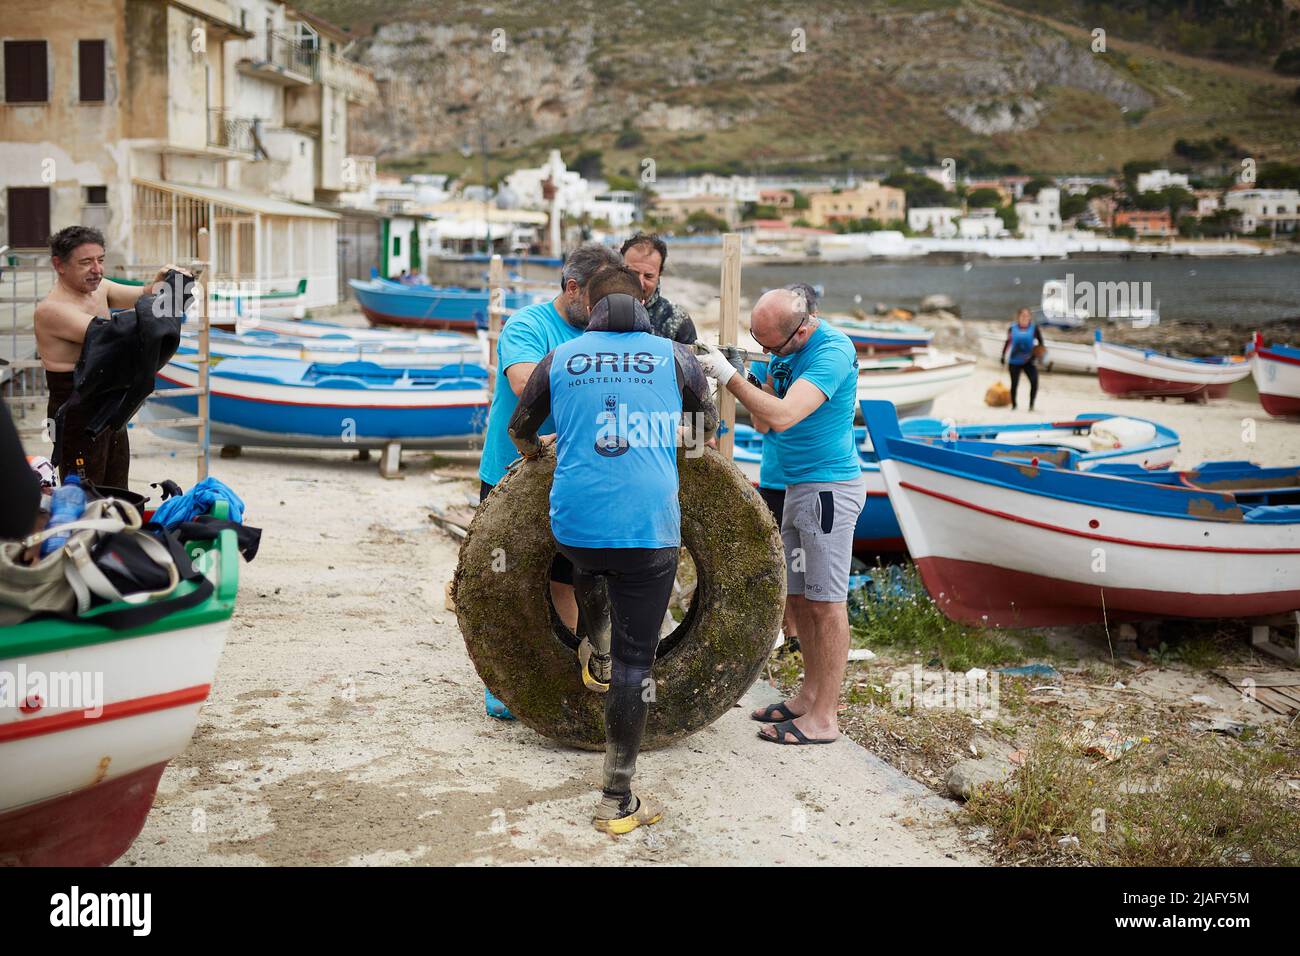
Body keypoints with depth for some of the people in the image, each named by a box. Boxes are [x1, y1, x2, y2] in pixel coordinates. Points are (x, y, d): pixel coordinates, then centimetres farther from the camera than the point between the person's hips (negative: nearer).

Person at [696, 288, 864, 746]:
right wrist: (734, 372, -4)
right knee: (799, 597, 13)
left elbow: (782, 417, -29)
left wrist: (730, 378, -23)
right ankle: (810, 695, 24)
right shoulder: (783, 349, 8)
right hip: (798, 485, 9)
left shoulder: (832, 351, -20)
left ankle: (823, 718, 1)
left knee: (826, 601, -5)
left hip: (830, 487, -9)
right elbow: (763, 422, 9)